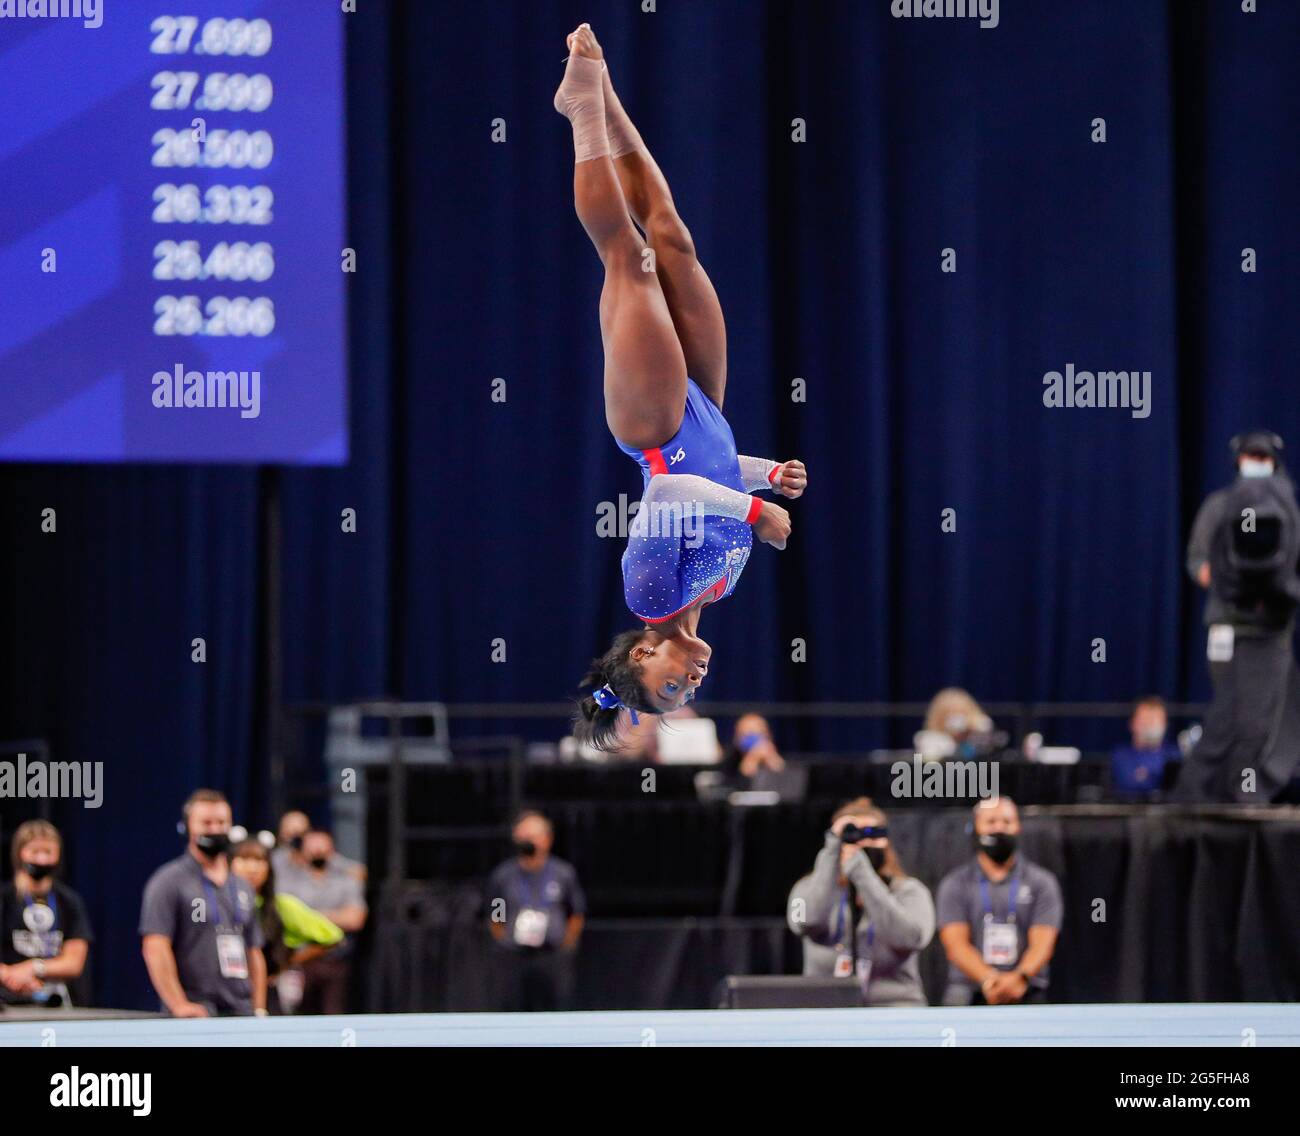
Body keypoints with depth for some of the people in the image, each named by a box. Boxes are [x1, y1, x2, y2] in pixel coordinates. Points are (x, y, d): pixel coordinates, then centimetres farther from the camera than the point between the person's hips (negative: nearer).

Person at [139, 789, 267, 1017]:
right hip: (196, 1014, -6)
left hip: (241, 1013, 6)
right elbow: (155, 948, -10)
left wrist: (259, 1011, 11)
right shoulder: (168, 882, -1)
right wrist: (179, 1005, -18)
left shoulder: (242, 887, 20)